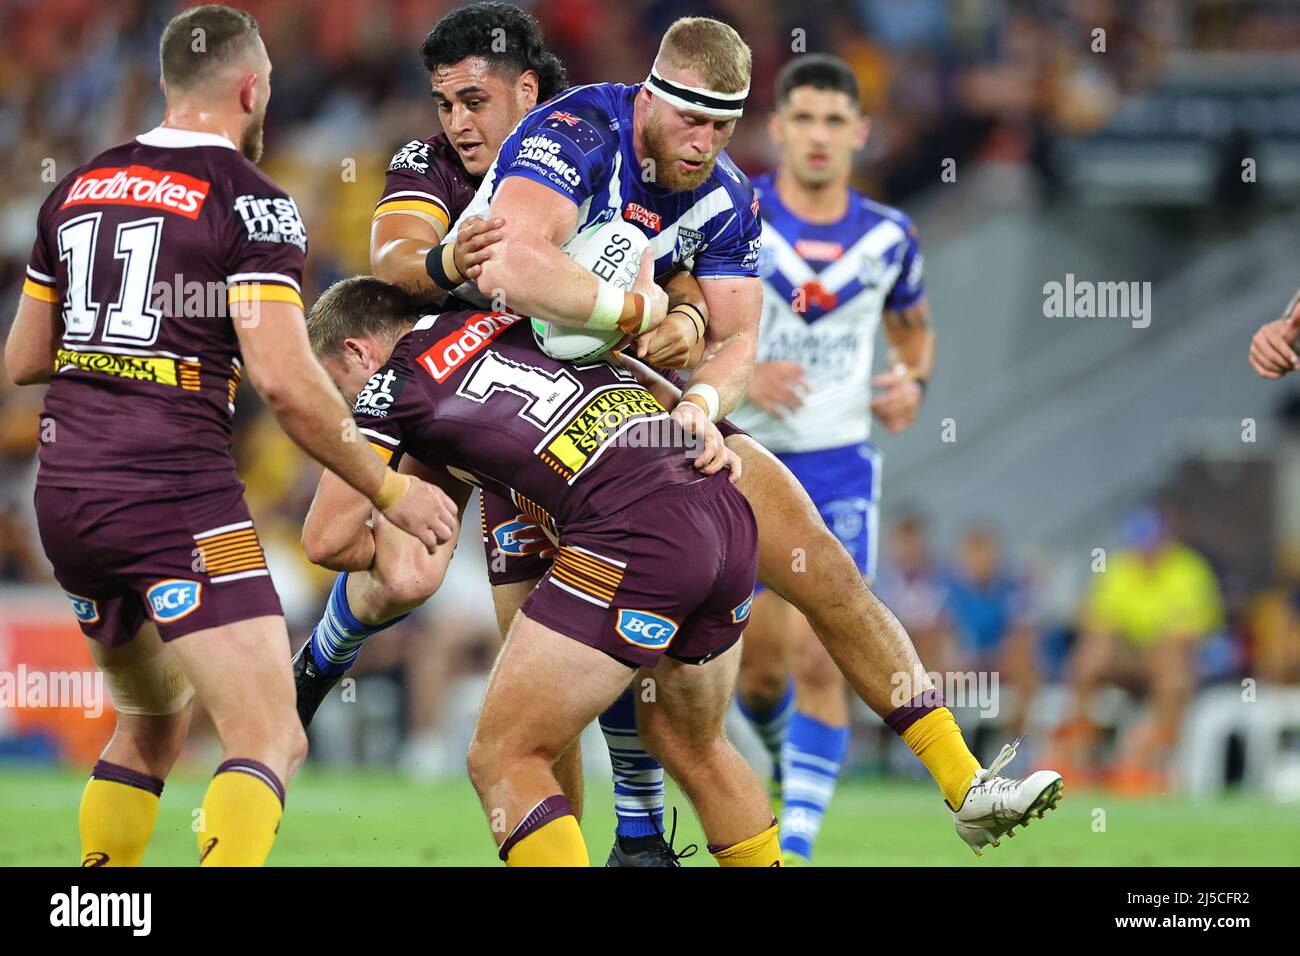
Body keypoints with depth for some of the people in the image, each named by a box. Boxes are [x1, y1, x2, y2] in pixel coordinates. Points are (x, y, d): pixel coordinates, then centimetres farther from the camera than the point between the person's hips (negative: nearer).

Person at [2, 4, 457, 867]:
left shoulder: (78, 187, 14)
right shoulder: (248, 199, -7)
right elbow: (283, 379, -15)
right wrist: (389, 489, -5)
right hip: (175, 496, -7)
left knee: (154, 720, 25)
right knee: (271, 740, -11)